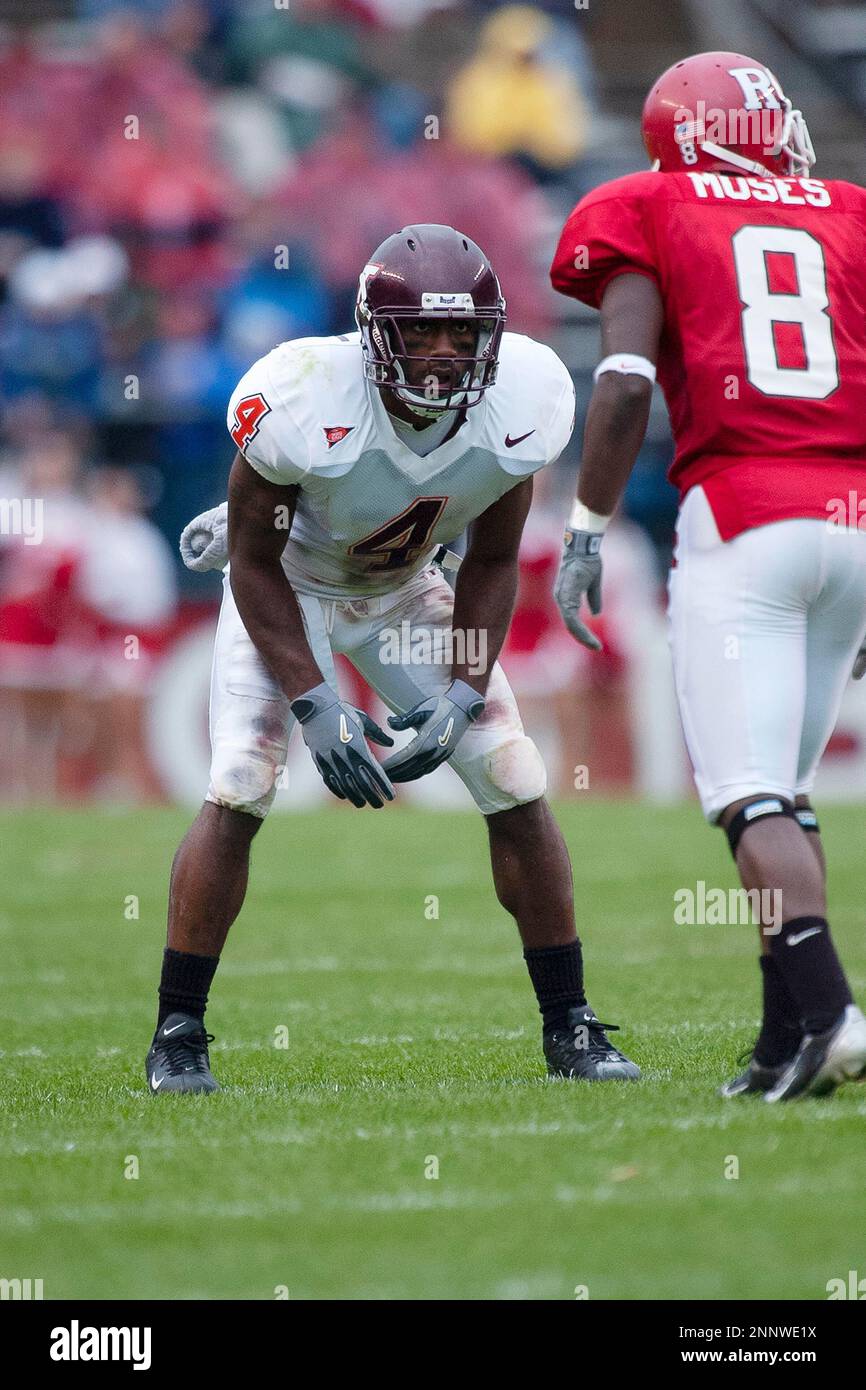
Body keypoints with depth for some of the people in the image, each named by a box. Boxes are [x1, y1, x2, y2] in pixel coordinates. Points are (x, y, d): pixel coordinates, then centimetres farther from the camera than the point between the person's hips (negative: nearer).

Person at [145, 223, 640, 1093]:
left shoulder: (519, 406, -25)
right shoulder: (302, 402, -36)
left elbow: (491, 563, -8)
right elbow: (254, 564, -22)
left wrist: (464, 695, -17)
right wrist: (314, 706, -29)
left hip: (405, 592, 3)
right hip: (285, 587, -3)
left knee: (516, 786, -6)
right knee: (238, 791, -19)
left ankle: (570, 1029, 7)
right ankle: (177, 1037, -6)